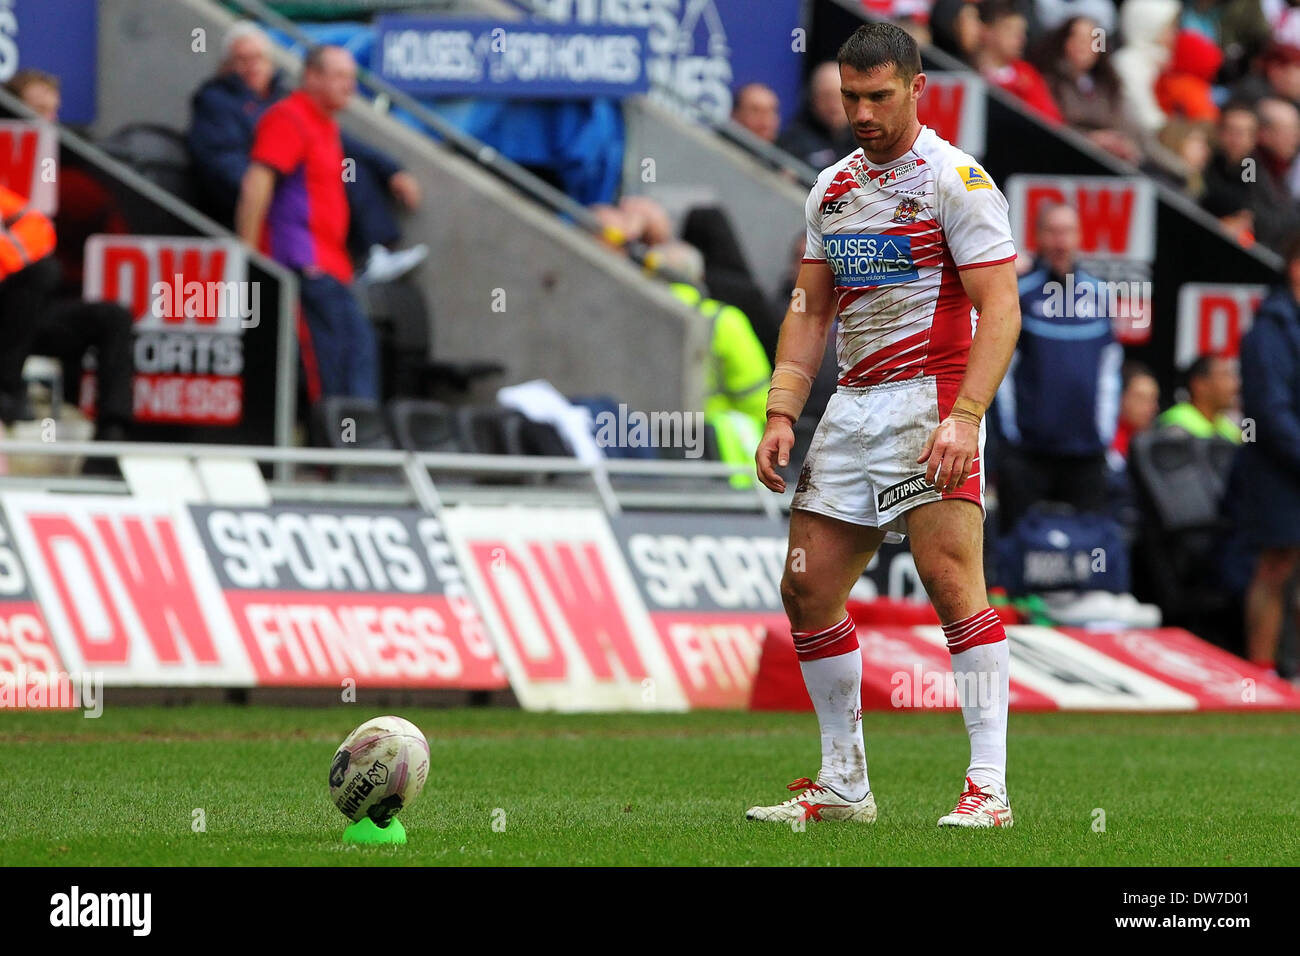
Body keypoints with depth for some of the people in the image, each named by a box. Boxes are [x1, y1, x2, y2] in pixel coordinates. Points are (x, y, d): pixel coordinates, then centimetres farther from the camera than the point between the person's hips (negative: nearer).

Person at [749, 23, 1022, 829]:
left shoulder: (956, 180, -7)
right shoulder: (832, 189, 14)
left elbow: (1000, 308, -13)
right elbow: (810, 314, 19)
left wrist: (964, 417, -23)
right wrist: (782, 414, 7)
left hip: (930, 398, -7)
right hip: (853, 405, 7)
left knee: (951, 576, -19)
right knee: (808, 589, 4)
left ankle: (989, 786, -19)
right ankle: (844, 785, 15)